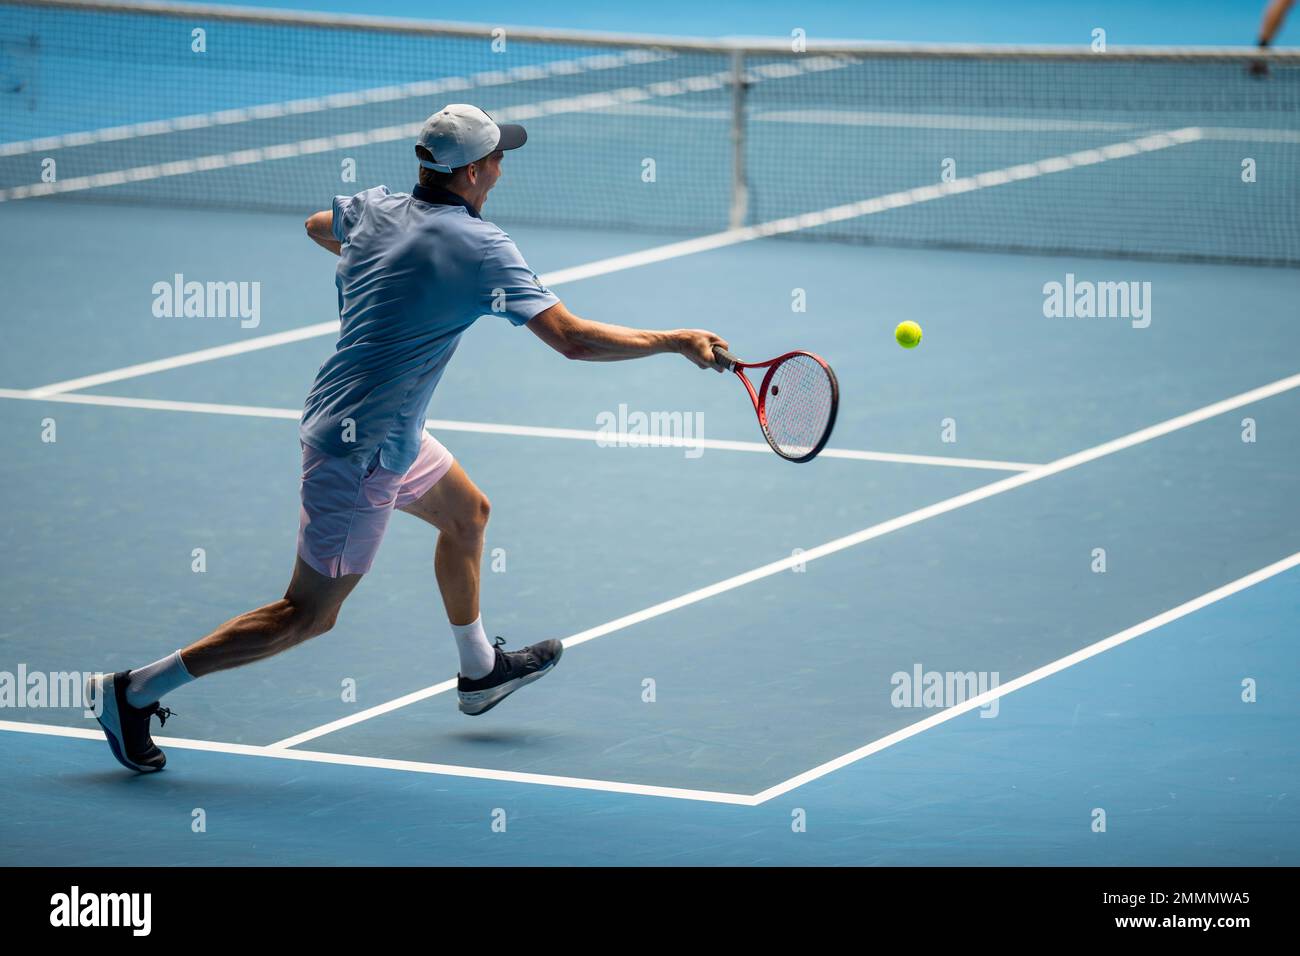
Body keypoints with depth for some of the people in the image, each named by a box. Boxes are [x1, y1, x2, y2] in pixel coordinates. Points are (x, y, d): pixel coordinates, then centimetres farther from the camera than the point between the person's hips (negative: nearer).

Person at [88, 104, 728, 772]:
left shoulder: (373, 210, 0)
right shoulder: (480, 248, -22)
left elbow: (316, 226, 26)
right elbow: (574, 340, -24)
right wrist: (675, 342, -15)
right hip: (360, 453, -9)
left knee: (466, 512, 27)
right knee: (309, 616, 0)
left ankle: (479, 670, 44)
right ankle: (134, 691, 1)